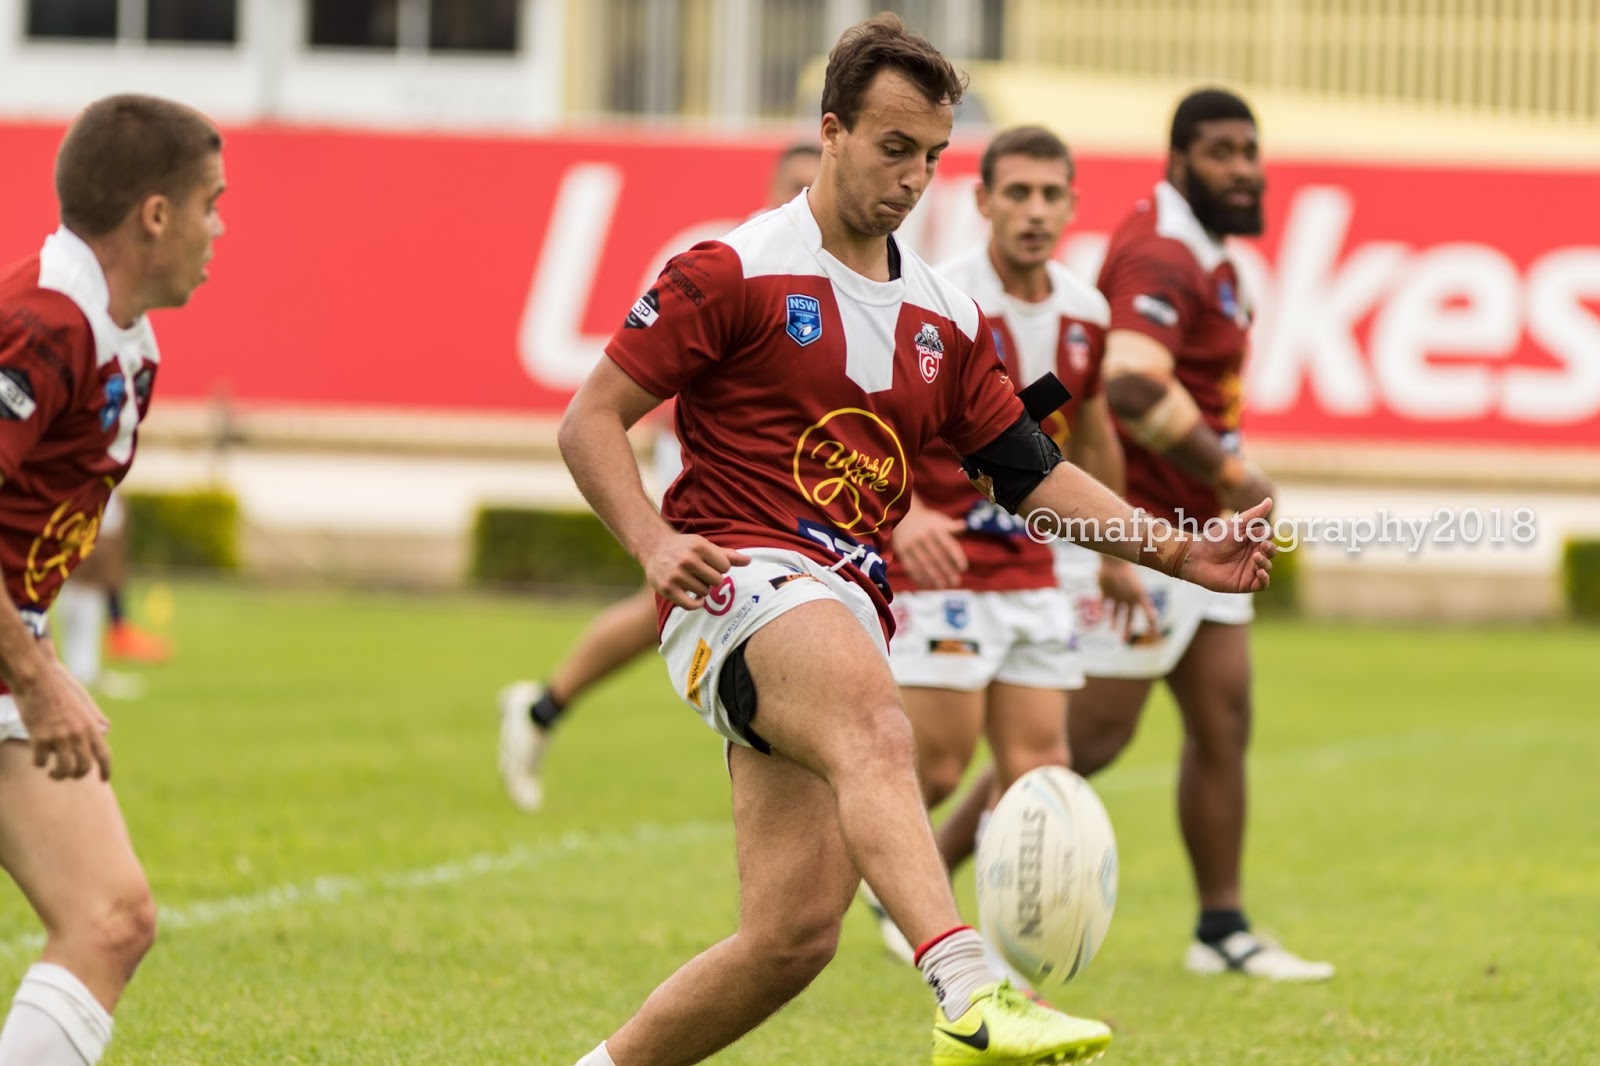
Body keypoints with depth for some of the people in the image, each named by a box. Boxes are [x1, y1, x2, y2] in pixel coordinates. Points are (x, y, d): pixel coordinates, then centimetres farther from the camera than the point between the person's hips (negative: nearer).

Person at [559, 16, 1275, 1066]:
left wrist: (1178, 551, 7)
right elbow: (591, 420, -1)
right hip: (742, 585, -7)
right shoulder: (736, 273, 0)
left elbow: (1035, 473, 20)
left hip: (850, 615, 7)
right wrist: (655, 541, -18)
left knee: (796, 930, -5)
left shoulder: (945, 321, 19)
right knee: (878, 732, -38)